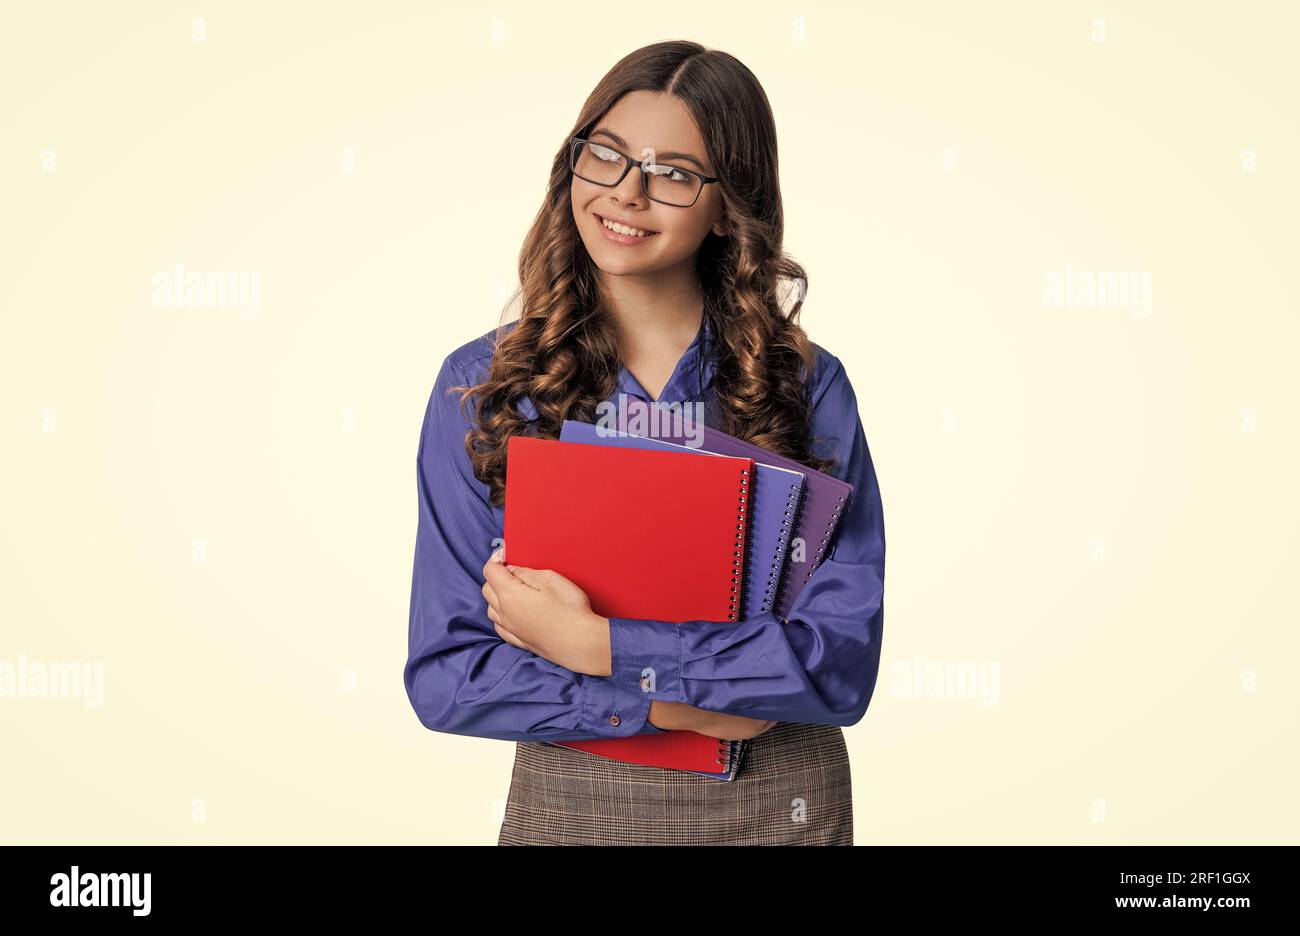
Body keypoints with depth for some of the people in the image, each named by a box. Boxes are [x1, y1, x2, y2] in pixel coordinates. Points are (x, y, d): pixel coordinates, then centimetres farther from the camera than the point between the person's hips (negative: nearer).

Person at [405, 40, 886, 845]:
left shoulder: (809, 387, -7)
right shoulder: (482, 385, -6)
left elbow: (844, 659, -14)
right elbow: (444, 675, -8)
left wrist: (596, 645, -19)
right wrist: (663, 704, -18)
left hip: (778, 803, 0)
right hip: (566, 801, 0)